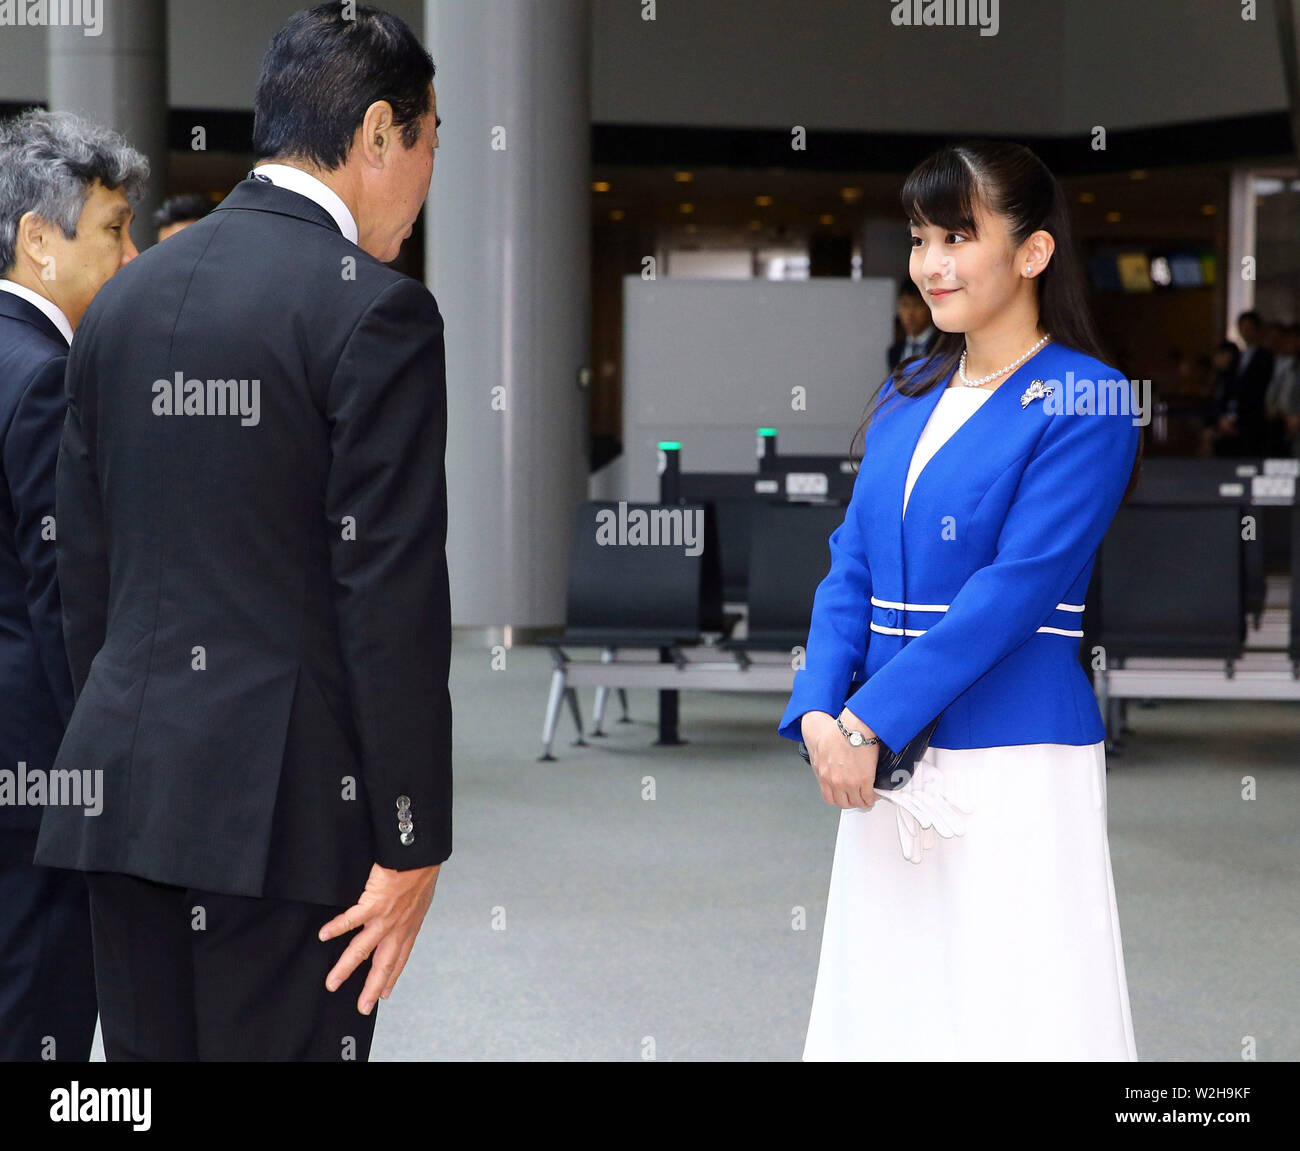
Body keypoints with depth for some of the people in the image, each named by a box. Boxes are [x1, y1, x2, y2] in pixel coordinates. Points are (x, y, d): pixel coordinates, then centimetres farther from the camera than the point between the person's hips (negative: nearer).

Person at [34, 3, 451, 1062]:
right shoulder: (375, 310, -10)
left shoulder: (125, 300, 12)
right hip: (288, 804, -7)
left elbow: (87, 575, 15)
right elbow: (392, 600, -13)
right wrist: (412, 843, -9)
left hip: (127, 783, 7)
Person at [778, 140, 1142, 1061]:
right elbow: (852, 569, 10)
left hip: (1016, 759, -7)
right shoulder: (904, 400, 14)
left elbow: (1018, 588, -16)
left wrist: (869, 721, -18)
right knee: (884, 1003, 11)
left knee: (1016, 1016, -4)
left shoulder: (1085, 404, -8)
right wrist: (819, 713, -7)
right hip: (884, 755, 7)